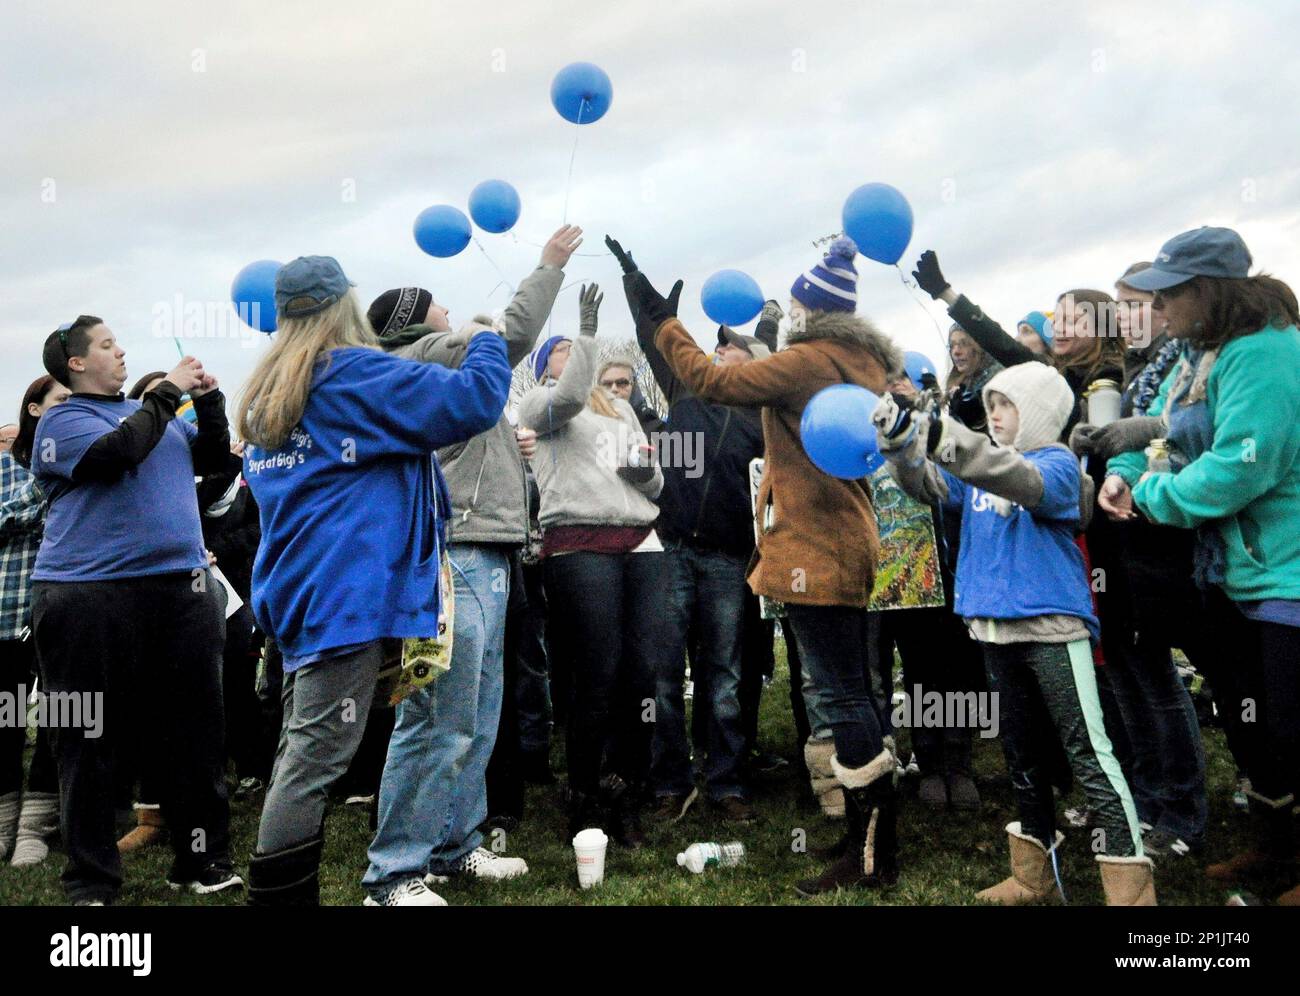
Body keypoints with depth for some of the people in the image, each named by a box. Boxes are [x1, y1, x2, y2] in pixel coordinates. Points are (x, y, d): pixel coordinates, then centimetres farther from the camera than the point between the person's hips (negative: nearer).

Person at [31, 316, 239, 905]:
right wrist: (169, 393, -12)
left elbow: (211, 459, 17)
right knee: (89, 743, 3)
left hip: (179, 590, 6)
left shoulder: (154, 412, 17)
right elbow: (118, 452, -20)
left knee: (193, 729, 7)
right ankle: (91, 881, 13)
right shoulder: (63, 420, -2)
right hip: (89, 597, -5)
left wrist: (207, 399, 5)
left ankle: (201, 860, 18)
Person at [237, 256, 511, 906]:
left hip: (293, 589, 9)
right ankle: (279, 895, -4)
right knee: (316, 758, -7)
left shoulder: (263, 397, 17)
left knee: (300, 754, 13)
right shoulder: (354, 373, -7)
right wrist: (487, 341, 7)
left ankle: (285, 893, 20)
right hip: (347, 591, -9)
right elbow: (474, 400, -12)